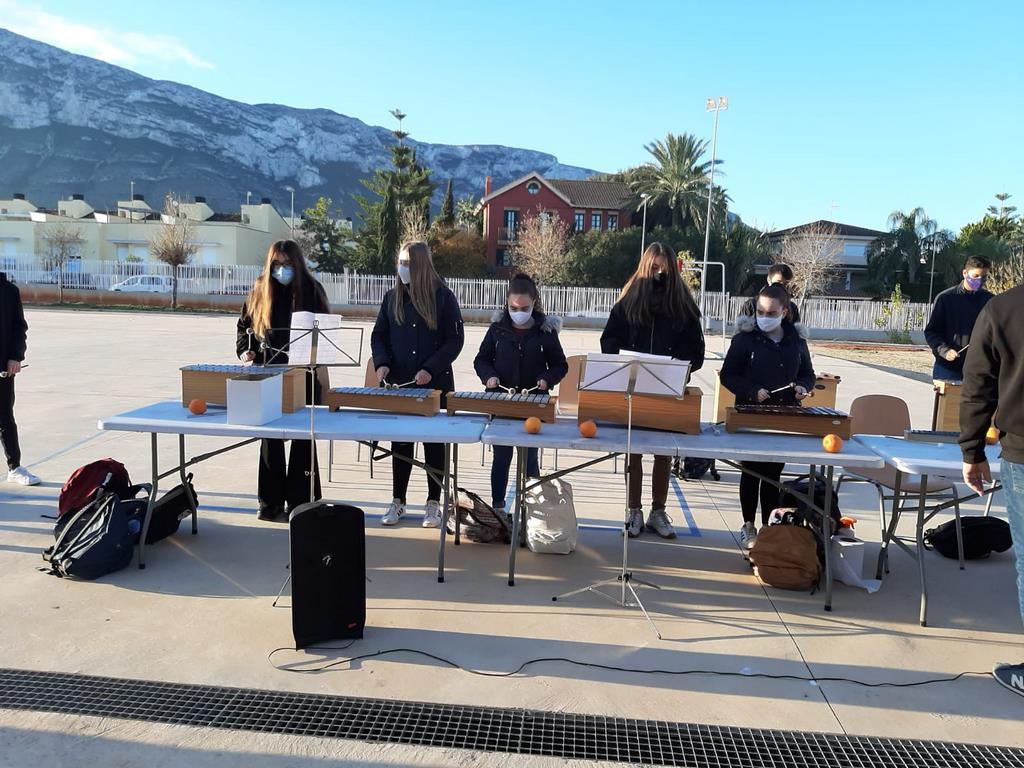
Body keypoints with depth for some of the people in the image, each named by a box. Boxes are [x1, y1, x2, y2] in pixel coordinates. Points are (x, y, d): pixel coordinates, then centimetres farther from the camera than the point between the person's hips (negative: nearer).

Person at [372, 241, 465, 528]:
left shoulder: (443, 297, -5)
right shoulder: (392, 297, 6)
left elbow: (455, 339, -6)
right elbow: (379, 334, 11)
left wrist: (431, 369, -16)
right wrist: (382, 363, -7)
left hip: (435, 385, -3)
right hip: (397, 384, 3)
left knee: (434, 442, 6)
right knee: (400, 442, 10)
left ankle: (433, 503, 18)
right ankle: (397, 501, 22)